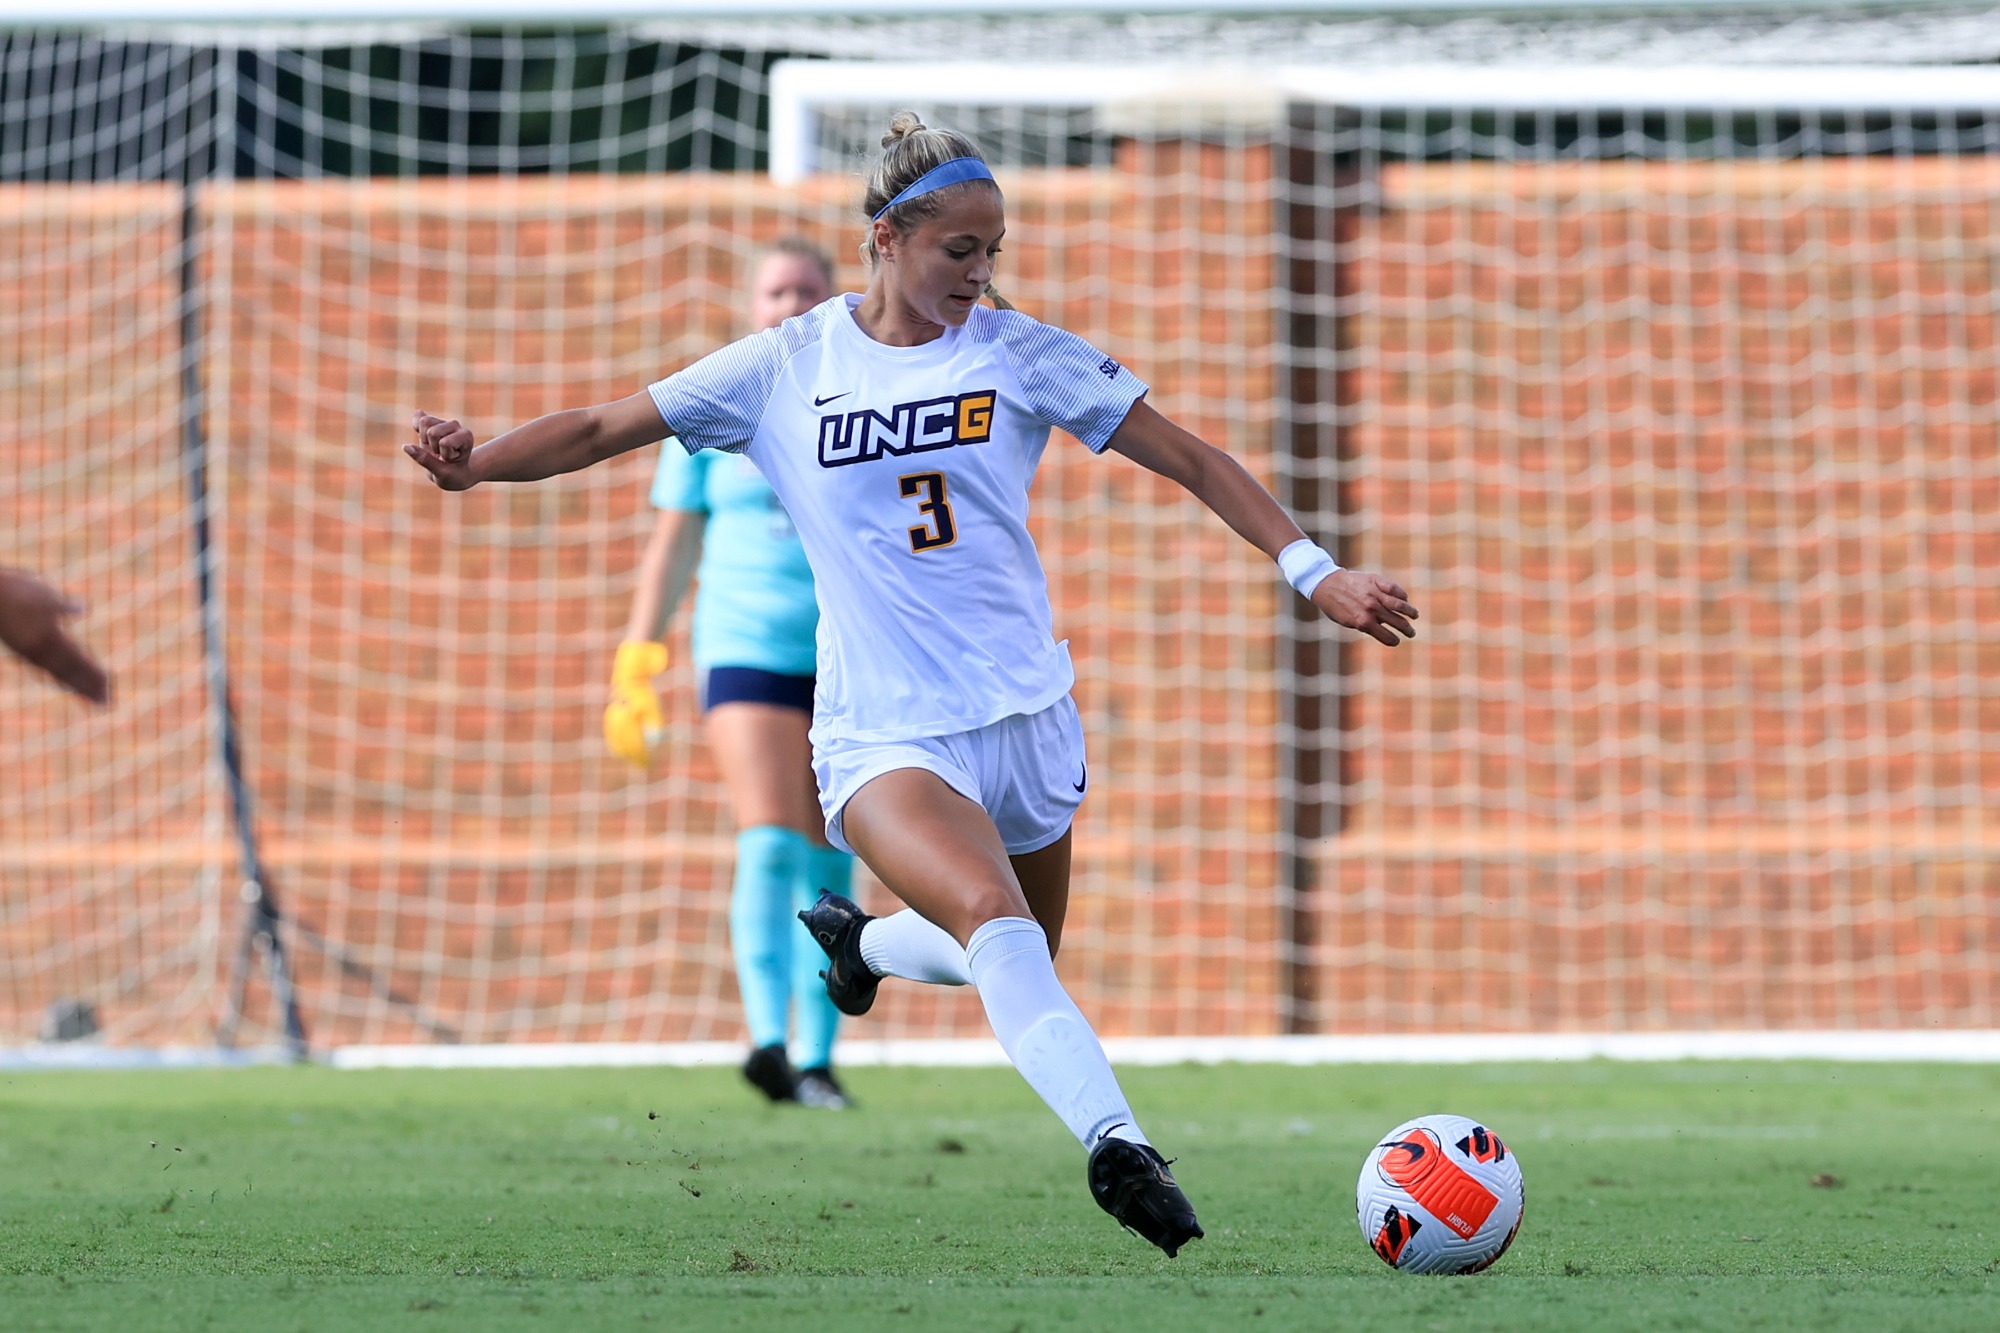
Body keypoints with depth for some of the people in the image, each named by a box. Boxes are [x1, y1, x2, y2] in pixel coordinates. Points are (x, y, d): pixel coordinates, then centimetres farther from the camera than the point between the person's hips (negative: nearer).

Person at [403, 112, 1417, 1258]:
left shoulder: (1017, 353, 2)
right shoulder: (787, 369, 0)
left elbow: (1189, 458, 4)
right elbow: (603, 430, 5)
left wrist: (1314, 572, -4)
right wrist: (477, 463, -13)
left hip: (1026, 714, 4)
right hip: (884, 734, -4)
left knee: (1022, 965, 17)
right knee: (993, 914, -31)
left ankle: (863, 939, 47)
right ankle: (1115, 1141, -44)